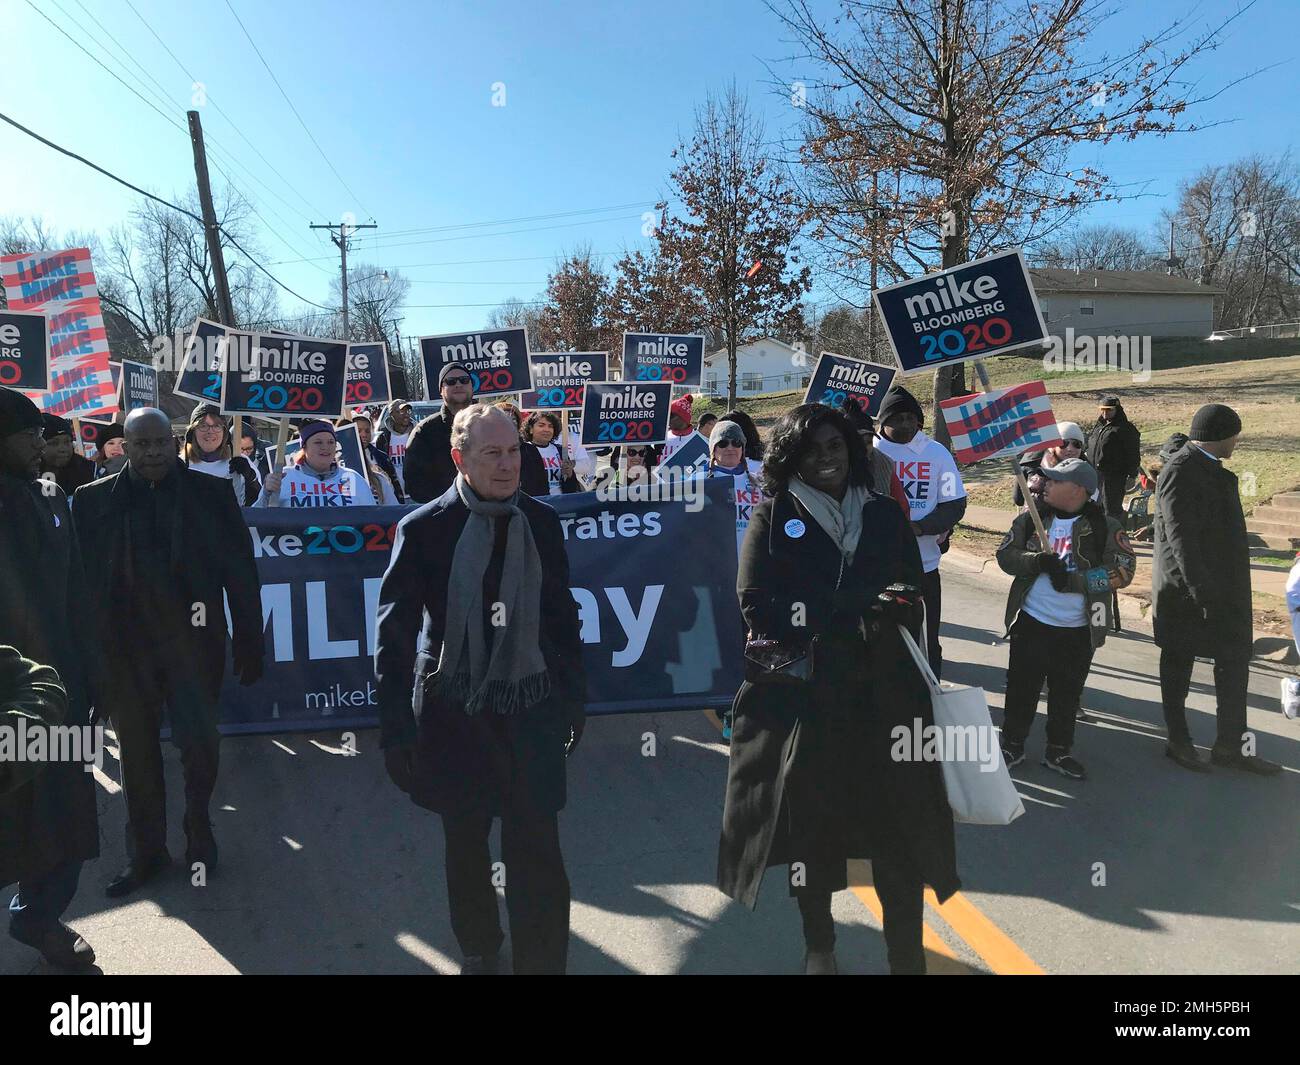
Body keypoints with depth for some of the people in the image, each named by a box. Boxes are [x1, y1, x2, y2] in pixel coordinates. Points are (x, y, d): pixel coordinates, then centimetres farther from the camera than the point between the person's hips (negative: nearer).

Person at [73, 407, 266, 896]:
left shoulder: (210, 493, -1)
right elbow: (83, 580, 1)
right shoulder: (94, 500, 2)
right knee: (137, 751, 12)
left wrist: (249, 645, -3)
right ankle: (145, 852, 30)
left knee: (199, 741, -3)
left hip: (193, 641, -1)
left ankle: (198, 824, 26)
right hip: (124, 645, 2)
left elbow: (241, 574, -1)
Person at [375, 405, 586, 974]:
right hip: (455, 716, 0)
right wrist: (396, 729, -7)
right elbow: (394, 632, -6)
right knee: (465, 847, 17)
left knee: (538, 855, -1)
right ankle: (479, 954, 41)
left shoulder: (542, 522, 1)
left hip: (530, 713, 1)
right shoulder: (424, 528, -8)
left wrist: (574, 697, 12)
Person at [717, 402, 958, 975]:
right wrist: (858, 609, -16)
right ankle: (818, 945, 32)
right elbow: (758, 606, -10)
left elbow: (914, 599, 10)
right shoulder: (773, 517, 1)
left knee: (899, 825, -1)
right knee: (809, 823, 11)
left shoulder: (884, 516, 10)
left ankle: (907, 955, 15)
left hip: (881, 693, 2)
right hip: (799, 694, -1)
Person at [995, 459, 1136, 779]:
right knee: (1021, 686, 9)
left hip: (1078, 630, -1)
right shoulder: (1031, 518, 1)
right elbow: (1006, 554, -1)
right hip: (1031, 621, 1)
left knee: (1067, 692, 13)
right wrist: (1038, 561, -21)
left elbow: (1122, 570, -11)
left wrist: (1072, 579, -21)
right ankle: (1012, 744, 25)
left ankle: (1058, 750, 29)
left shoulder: (1104, 527, -6)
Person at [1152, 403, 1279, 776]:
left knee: (1235, 661, 11)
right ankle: (1179, 741, 21)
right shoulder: (1181, 471, -19)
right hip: (1186, 589, -9)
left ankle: (1230, 745, 21)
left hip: (1221, 585, 9)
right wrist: (1202, 589, -27)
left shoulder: (1208, 467, 9)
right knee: (1178, 662, 7)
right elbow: (1180, 537, -24)